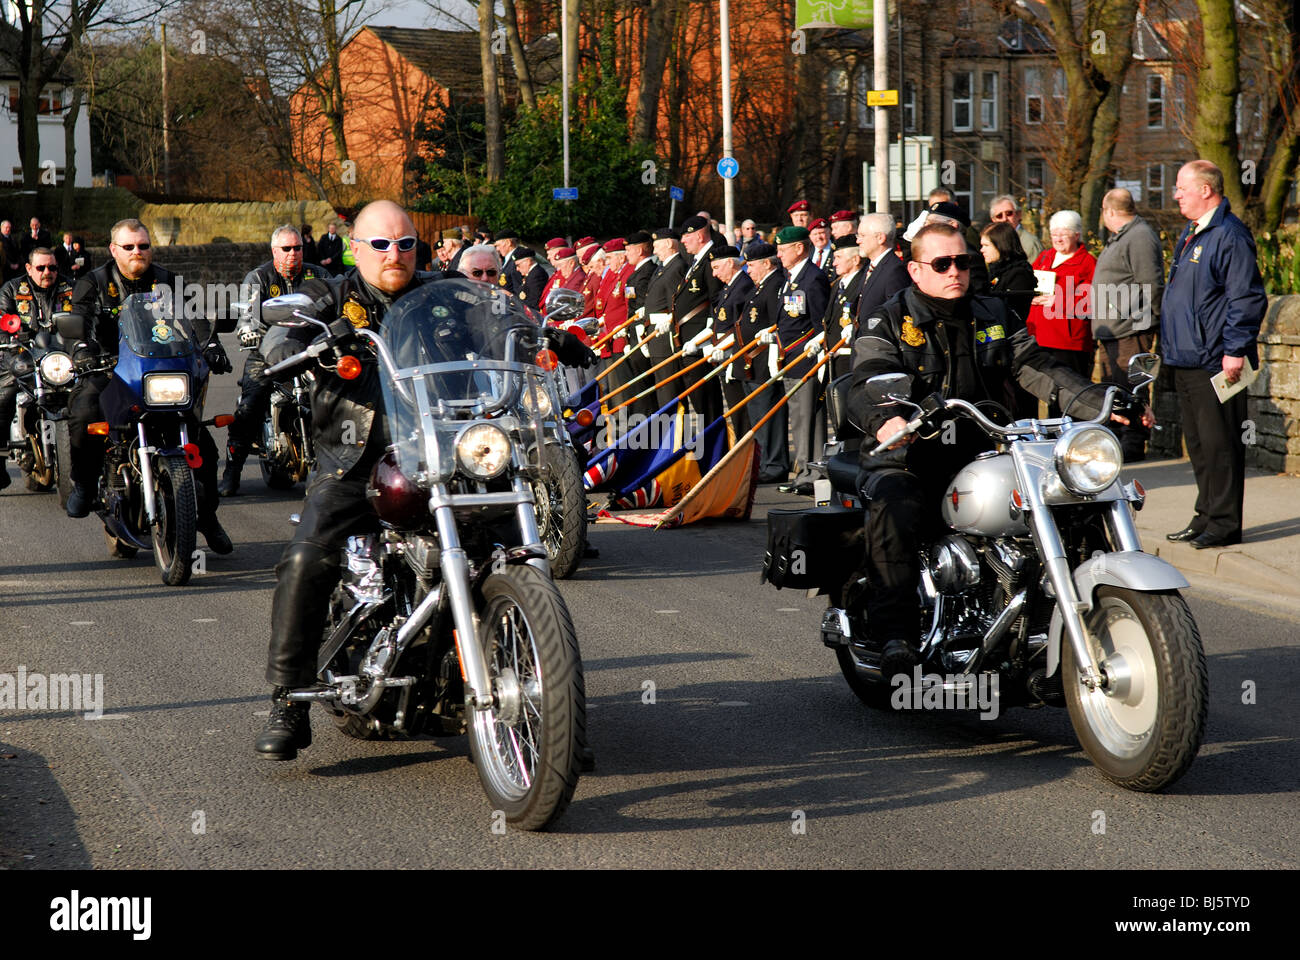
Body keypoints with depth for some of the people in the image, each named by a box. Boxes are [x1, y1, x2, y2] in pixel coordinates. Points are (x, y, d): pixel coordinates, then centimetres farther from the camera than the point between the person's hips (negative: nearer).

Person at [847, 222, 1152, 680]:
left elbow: (1038, 368, 7)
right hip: (908, 460, -4)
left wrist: (1105, 405, -8)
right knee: (894, 510, -36)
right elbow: (866, 385, -14)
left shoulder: (993, 316, 16)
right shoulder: (889, 324, 2)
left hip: (982, 456, 4)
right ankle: (894, 634, -35)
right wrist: (885, 420, -39)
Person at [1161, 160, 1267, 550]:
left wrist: (1236, 350, -21)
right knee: (1198, 443, 14)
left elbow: (1246, 299, -18)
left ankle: (1224, 524, -1)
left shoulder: (1230, 235, -13)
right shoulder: (1191, 234, 18)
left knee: (1219, 443, -6)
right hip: (1186, 361, 10)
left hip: (1216, 362, -10)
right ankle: (1207, 517, 22)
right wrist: (1171, 347, 23)